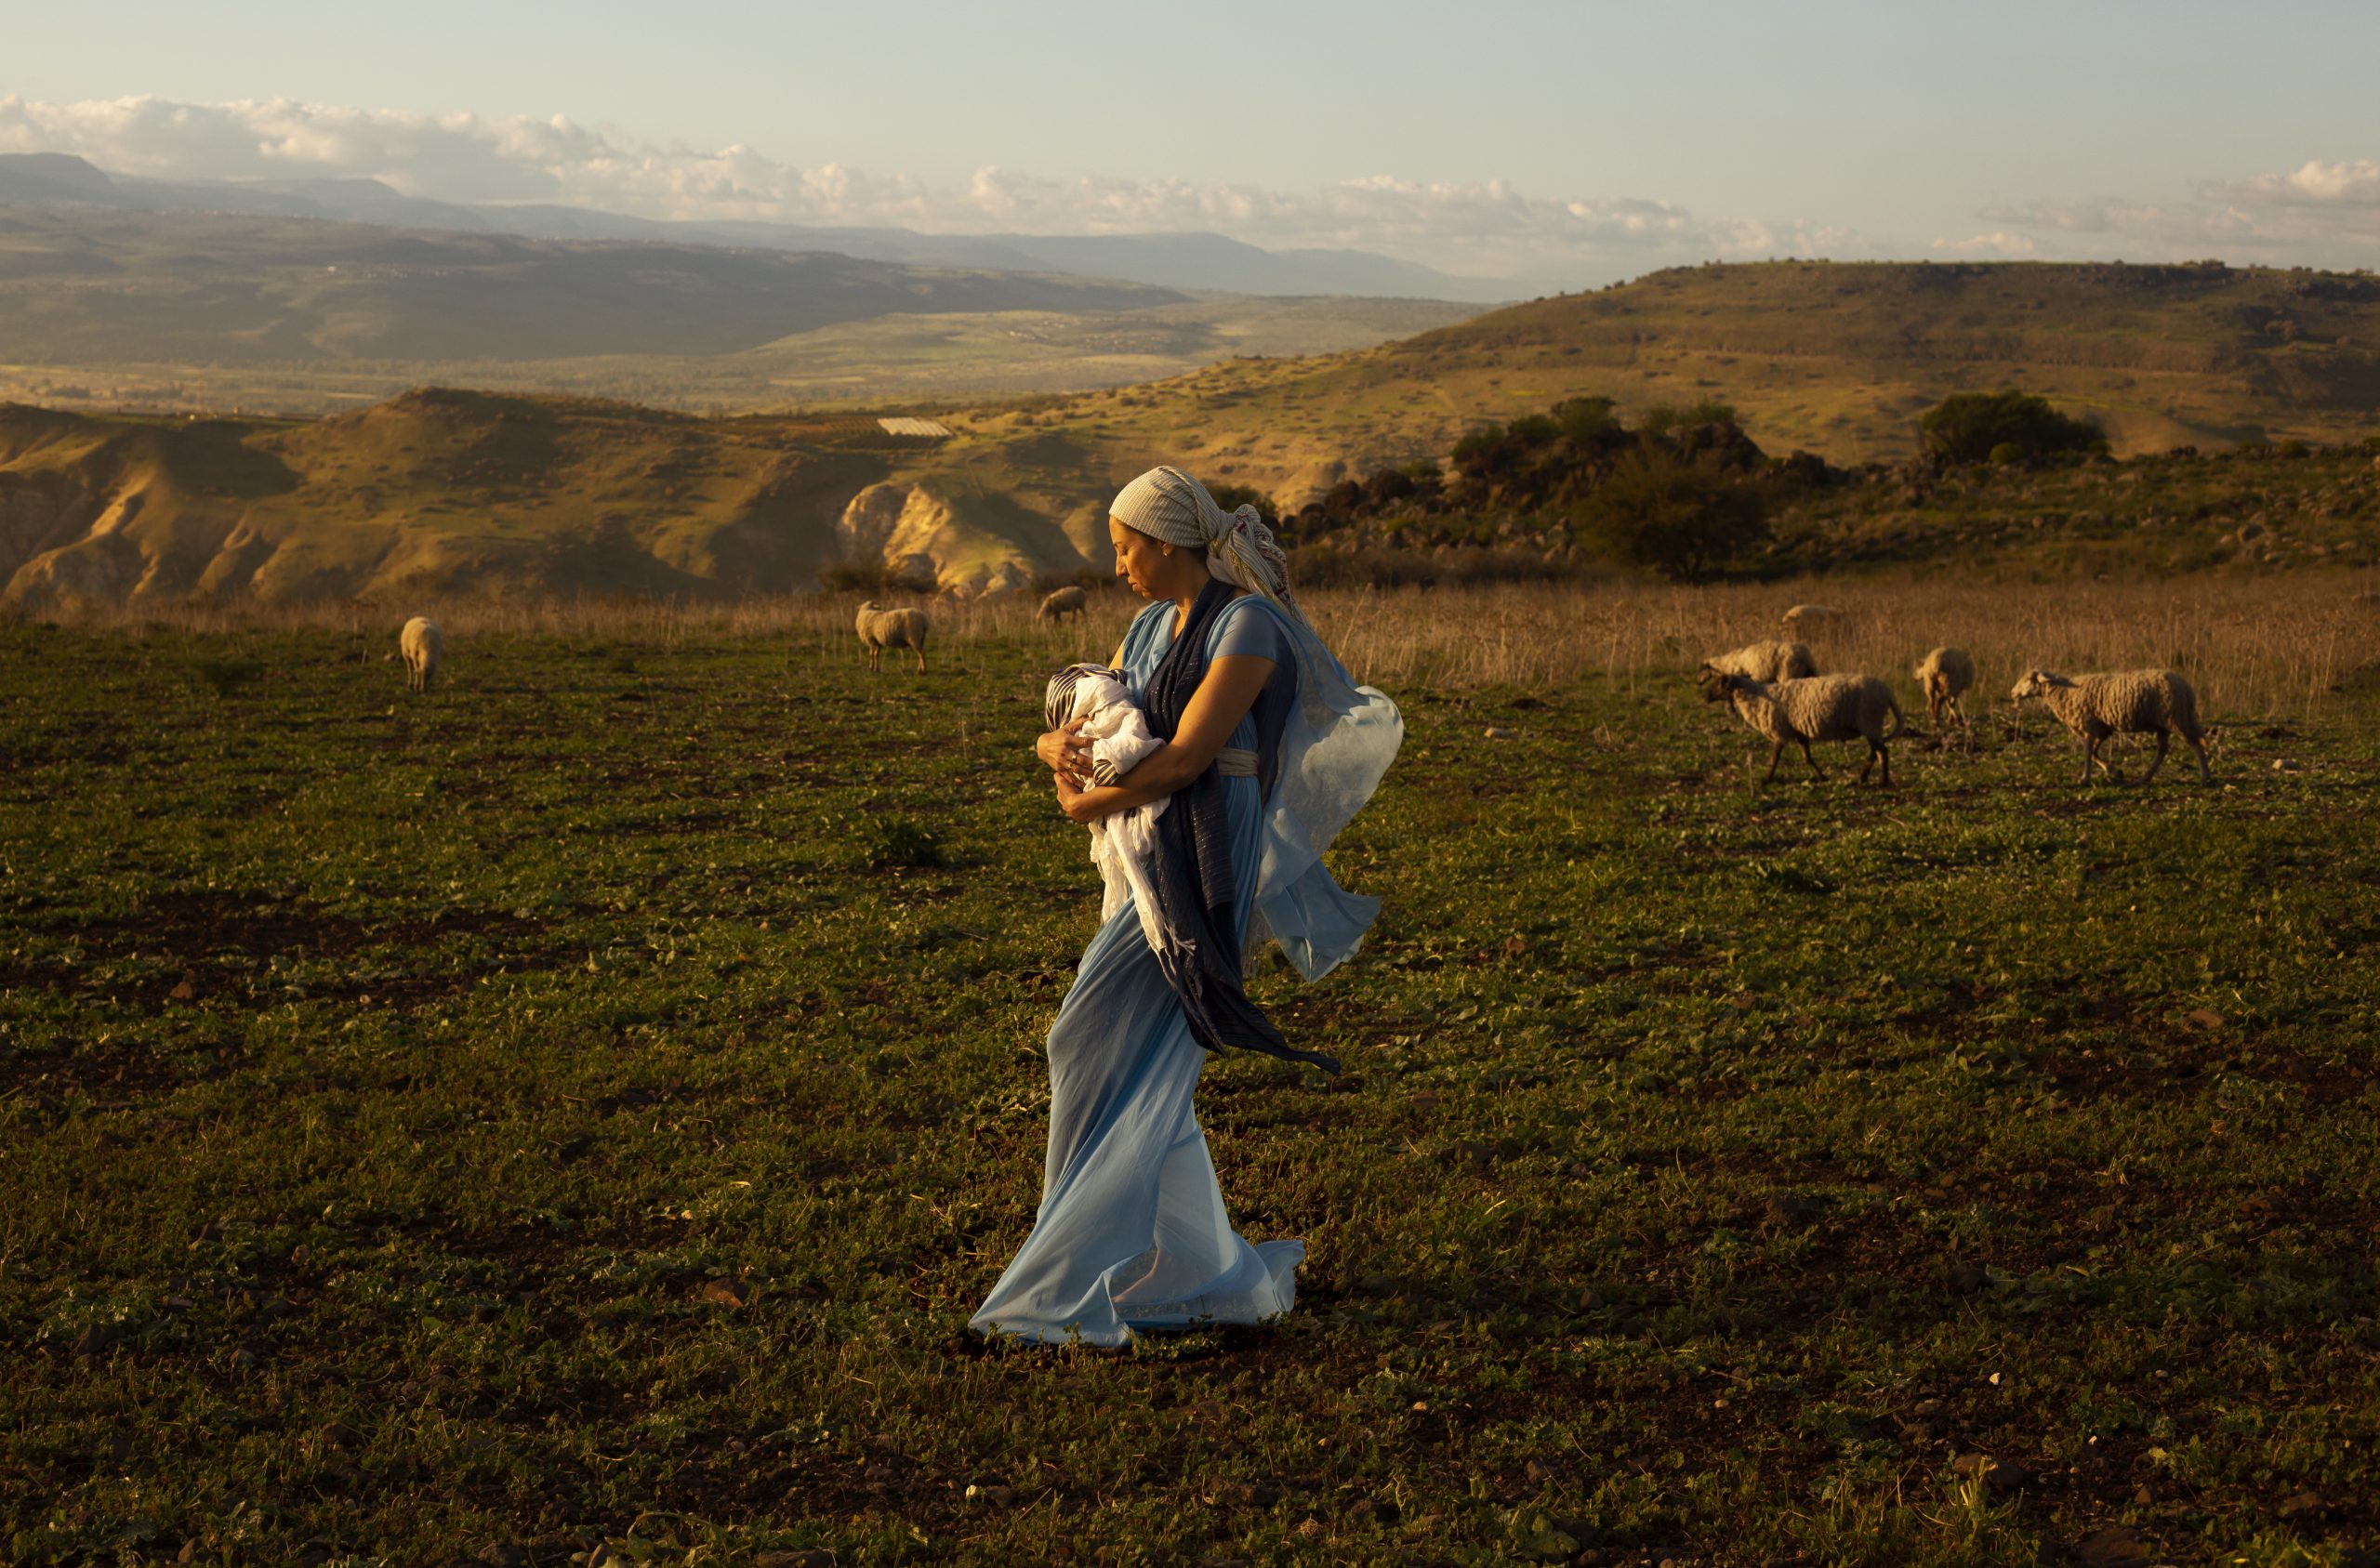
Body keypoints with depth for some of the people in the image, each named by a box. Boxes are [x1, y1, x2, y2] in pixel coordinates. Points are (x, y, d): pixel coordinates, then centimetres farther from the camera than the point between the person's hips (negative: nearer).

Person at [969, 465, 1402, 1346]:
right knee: (1099, 1056, 7)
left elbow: (1186, 755, -18)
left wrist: (1089, 805, -7)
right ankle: (1197, 1269, 15)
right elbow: (1075, 728, 14)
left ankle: (1076, 1287, -3)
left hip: (1207, 867, -9)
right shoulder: (1151, 629, 15)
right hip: (1149, 857, 9)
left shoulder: (1248, 627, -11)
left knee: (1140, 1078, -8)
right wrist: (1059, 748, -9)